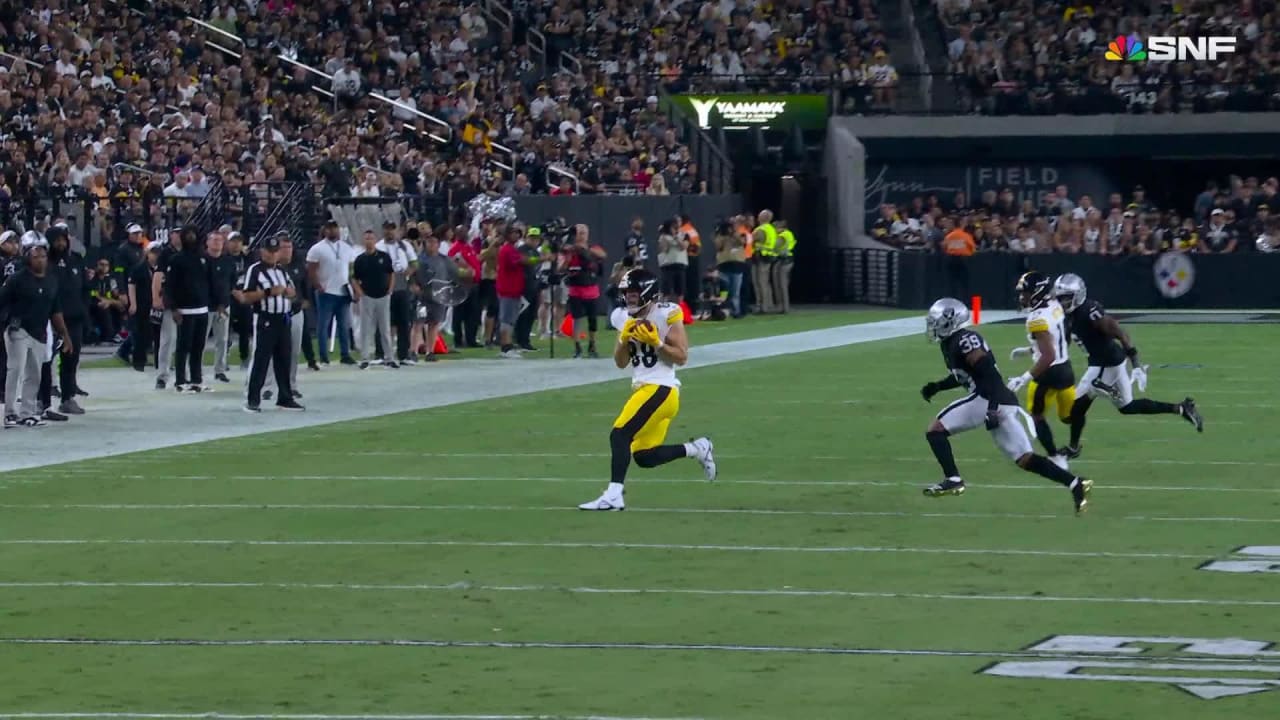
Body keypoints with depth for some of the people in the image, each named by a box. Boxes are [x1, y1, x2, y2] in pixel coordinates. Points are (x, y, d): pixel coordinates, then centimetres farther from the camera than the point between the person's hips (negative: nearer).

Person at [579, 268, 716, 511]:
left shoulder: (666, 315, -9)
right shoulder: (624, 318, 11)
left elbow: (681, 357, -9)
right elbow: (621, 363, 13)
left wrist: (656, 342, -20)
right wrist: (624, 339, -4)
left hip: (660, 390, -9)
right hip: (643, 389, 9)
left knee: (620, 435, -19)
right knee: (644, 457, 8)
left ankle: (613, 496, -21)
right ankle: (697, 449, 25)